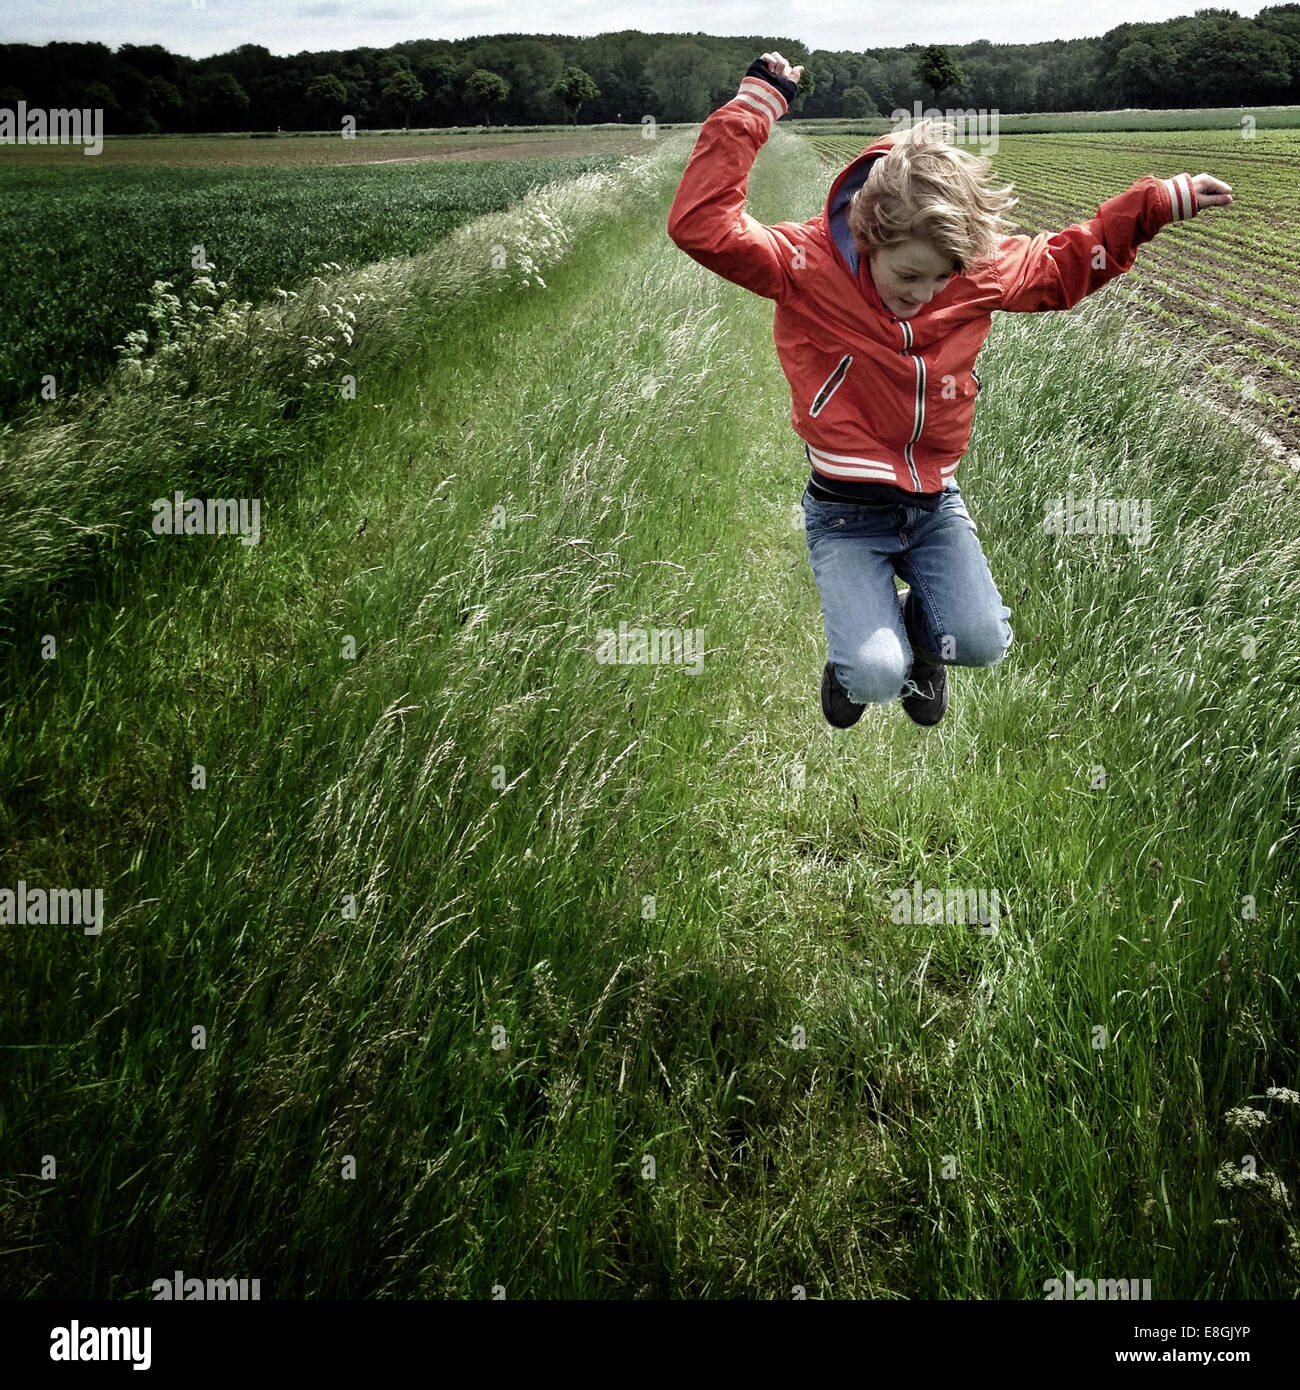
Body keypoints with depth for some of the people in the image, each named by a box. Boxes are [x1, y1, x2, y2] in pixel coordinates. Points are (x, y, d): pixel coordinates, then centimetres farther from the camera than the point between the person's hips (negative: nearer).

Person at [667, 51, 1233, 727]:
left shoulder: (980, 269, -4)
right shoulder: (808, 264, -17)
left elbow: (1063, 263, 15)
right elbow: (701, 226, -29)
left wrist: (1160, 202, 11)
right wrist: (756, 104, -28)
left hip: (935, 500, 4)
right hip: (846, 510, -4)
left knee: (984, 643, -14)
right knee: (878, 678, -20)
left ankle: (918, 620, 24)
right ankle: (854, 648, 21)